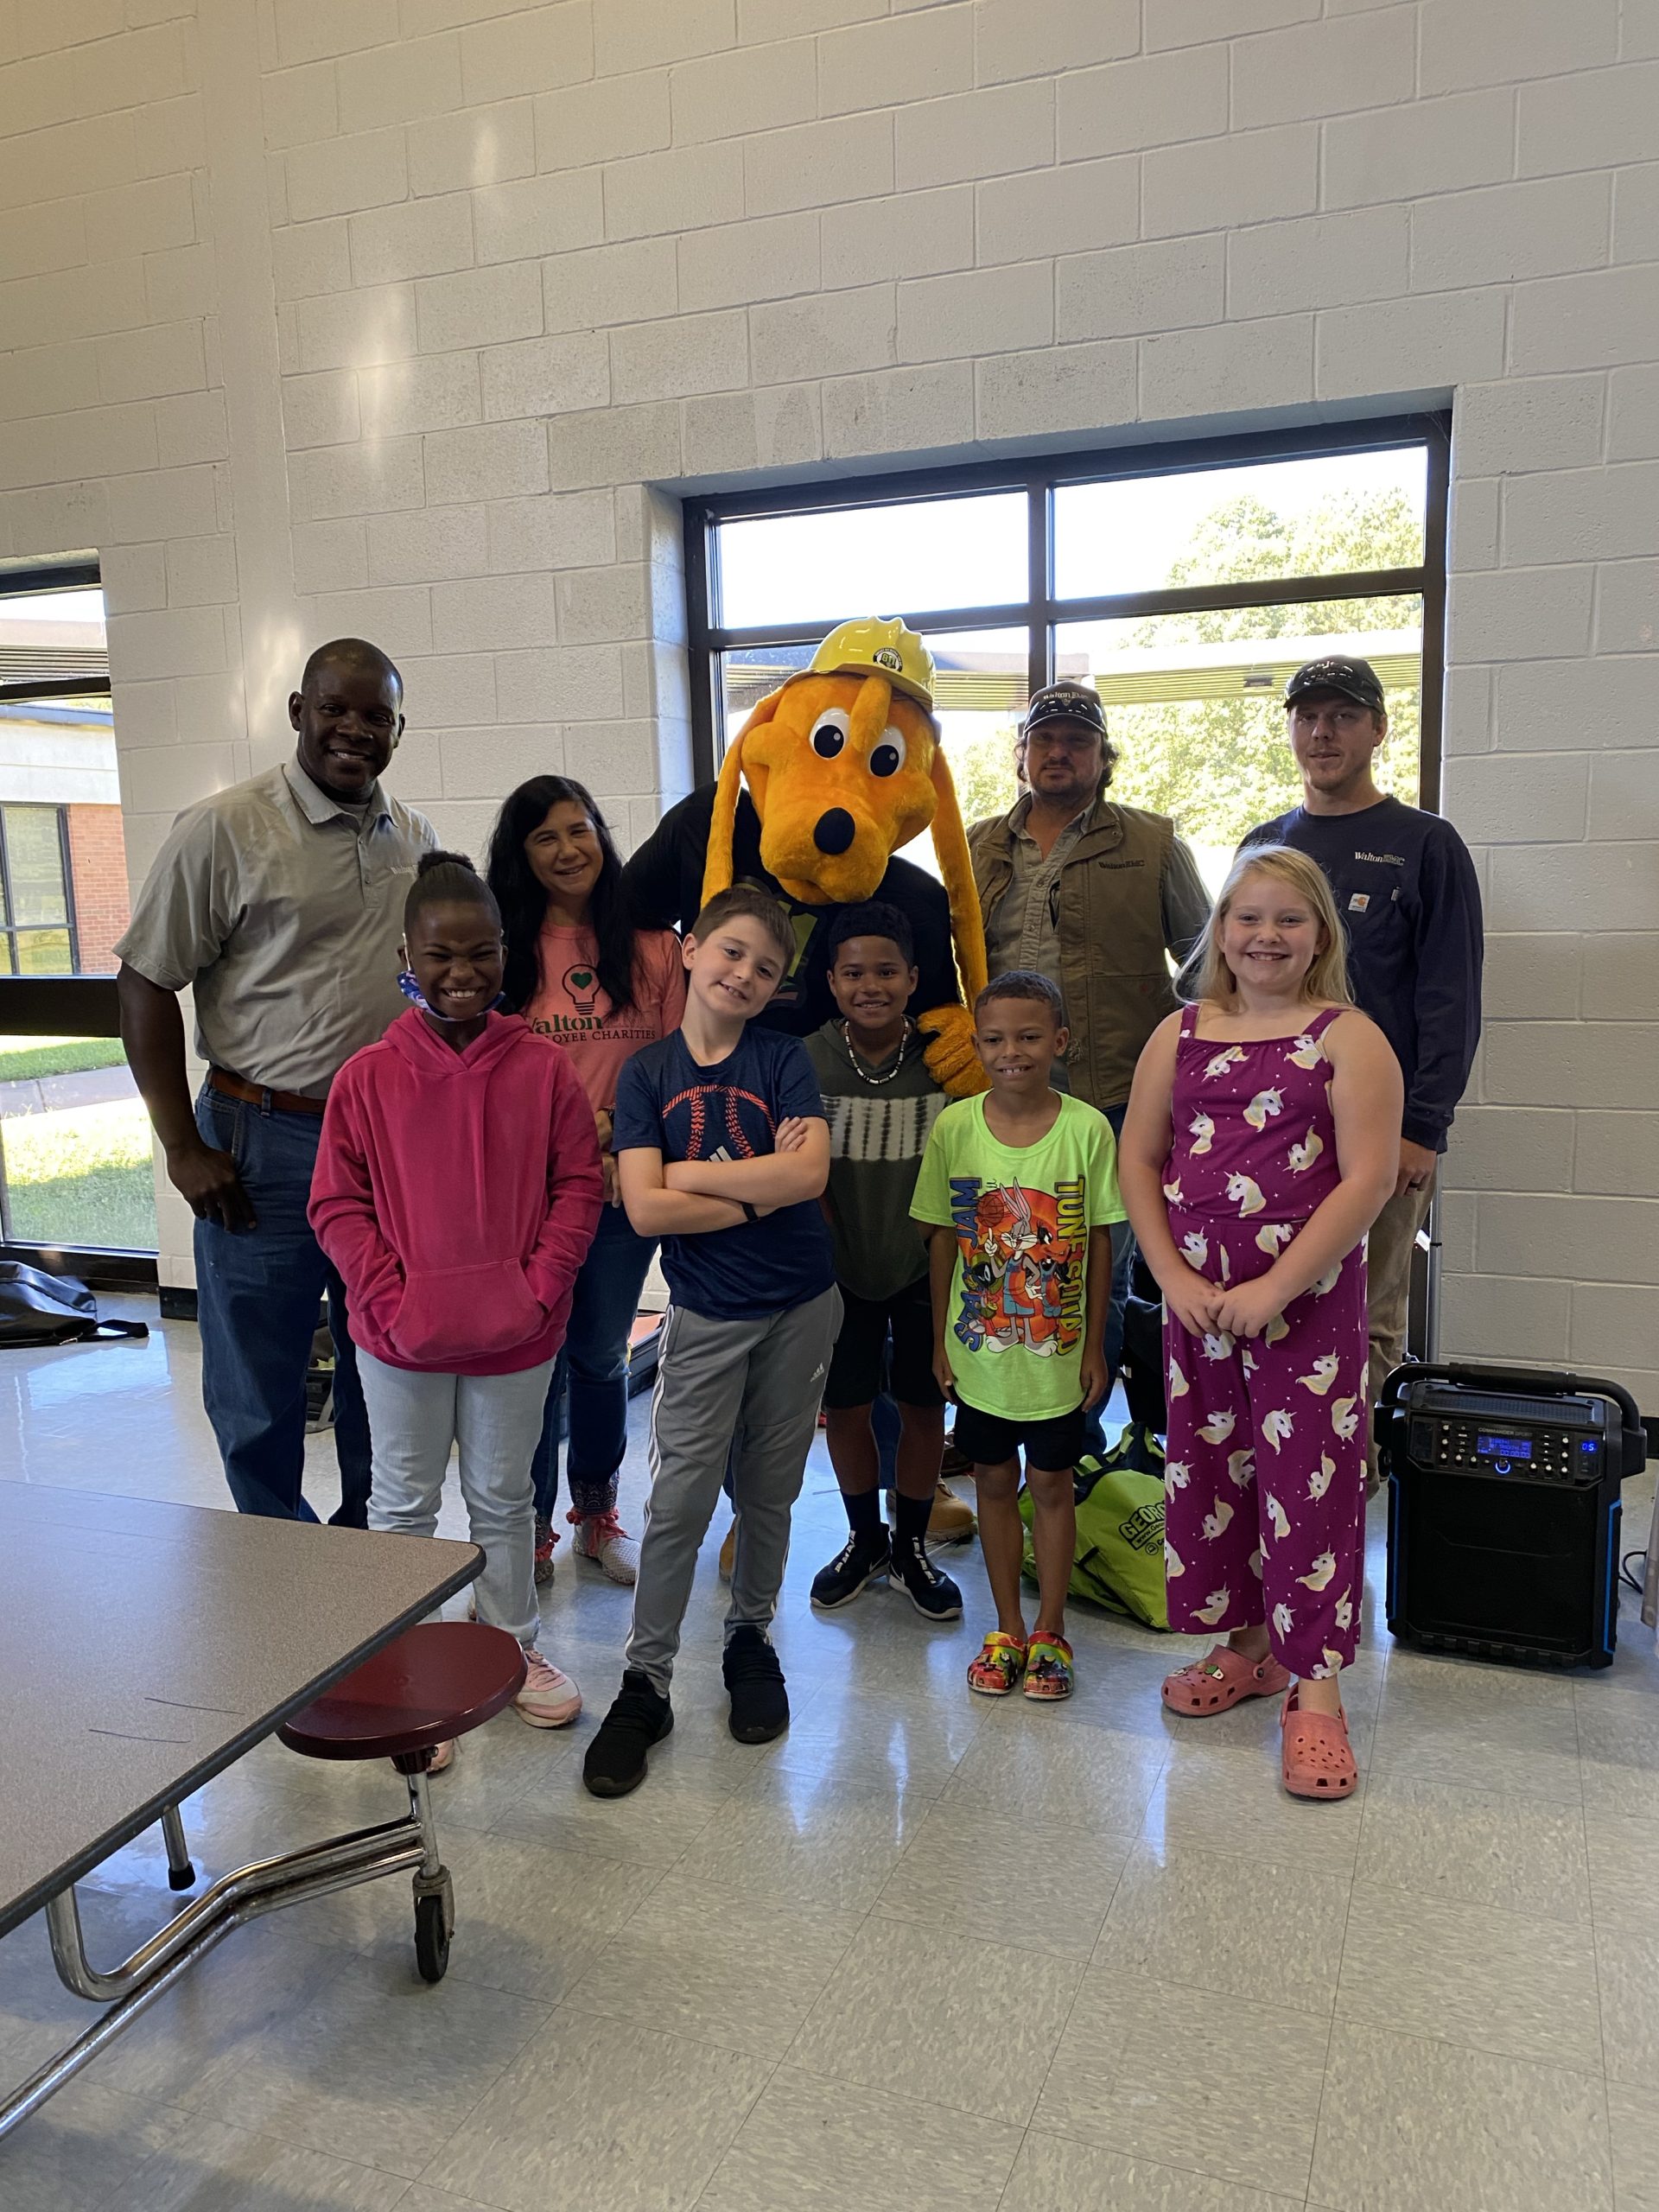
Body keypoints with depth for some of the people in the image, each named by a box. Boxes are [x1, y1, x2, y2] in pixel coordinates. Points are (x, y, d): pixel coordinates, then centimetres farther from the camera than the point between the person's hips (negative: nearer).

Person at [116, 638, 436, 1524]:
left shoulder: (413, 837, 8)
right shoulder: (224, 828, -8)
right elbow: (145, 984, -7)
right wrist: (183, 1148, -11)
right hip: (264, 1142, -4)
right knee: (258, 1379, 7)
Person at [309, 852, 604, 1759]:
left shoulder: (544, 1070, -6)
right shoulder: (366, 1077, -7)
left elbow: (578, 1187, -4)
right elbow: (338, 1206, -5)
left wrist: (538, 1289, -13)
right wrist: (392, 1302, -14)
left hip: (517, 1337, 1)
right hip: (401, 1340, 0)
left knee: (504, 1500, 18)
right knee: (404, 1505, 15)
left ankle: (514, 1649, 37)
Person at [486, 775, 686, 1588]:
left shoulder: (653, 945, 2)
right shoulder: (506, 948, -2)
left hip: (623, 1187, 2)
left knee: (601, 1356, 16)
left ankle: (597, 1514, 35)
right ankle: (530, 1530, 25)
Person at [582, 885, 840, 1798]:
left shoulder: (783, 1057, -2)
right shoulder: (648, 1070, -2)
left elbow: (810, 1174, -17)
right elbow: (645, 1209, -13)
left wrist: (694, 1173, -14)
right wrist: (763, 1189, -14)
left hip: (800, 1309, 1)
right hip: (706, 1316, -1)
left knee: (770, 1492, 14)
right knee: (679, 1500, 0)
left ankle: (750, 1635, 35)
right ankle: (645, 1681, 15)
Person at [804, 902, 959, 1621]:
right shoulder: (806, 1060, -10)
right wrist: (827, 1251, -8)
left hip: (922, 1265, 0)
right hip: (841, 1266, 0)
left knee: (923, 1404, 10)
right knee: (845, 1404, 11)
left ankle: (911, 1547, 31)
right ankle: (865, 1539, 35)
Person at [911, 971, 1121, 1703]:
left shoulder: (1087, 1129, -11)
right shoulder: (955, 1127, -6)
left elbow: (1099, 1241, -4)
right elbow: (943, 1238, 1)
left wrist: (1095, 1344, -2)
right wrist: (941, 1337, 3)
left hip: (1056, 1348, -1)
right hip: (979, 1346, 2)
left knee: (1051, 1483, 11)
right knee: (995, 1480, 14)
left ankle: (1050, 1633, 28)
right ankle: (1007, 1630, 30)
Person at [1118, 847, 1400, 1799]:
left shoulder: (1349, 1039, -4)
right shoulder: (1181, 1034, 8)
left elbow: (1368, 1180, -12)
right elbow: (1139, 1158, 7)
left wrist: (1271, 1290, -17)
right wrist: (1174, 1276, -5)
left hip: (1310, 1299, -4)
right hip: (1198, 1298, 5)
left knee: (1309, 1479, -2)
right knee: (1209, 1468, 13)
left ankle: (1316, 1689, 11)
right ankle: (1249, 1644, 32)